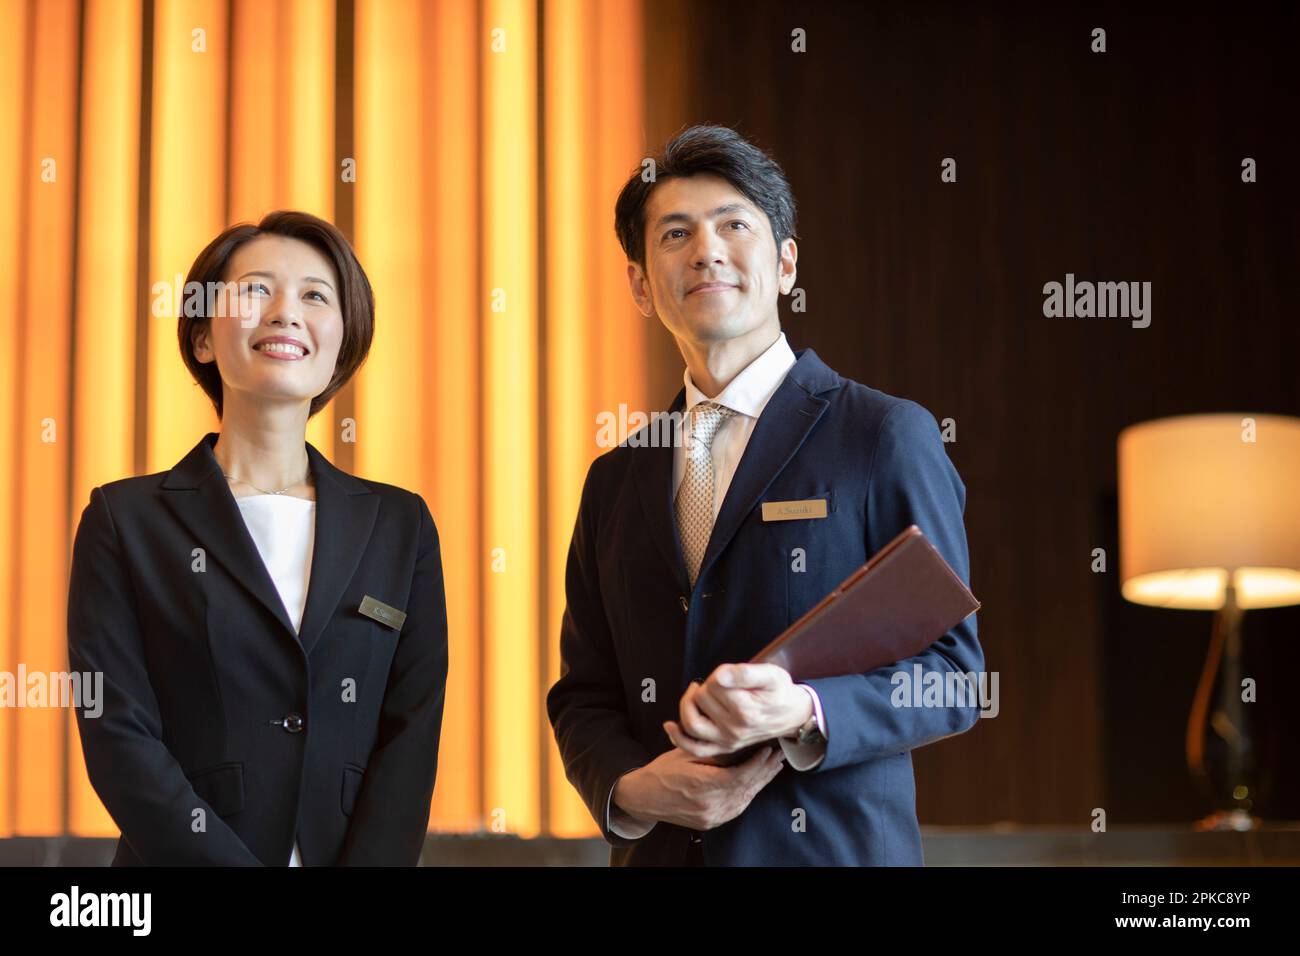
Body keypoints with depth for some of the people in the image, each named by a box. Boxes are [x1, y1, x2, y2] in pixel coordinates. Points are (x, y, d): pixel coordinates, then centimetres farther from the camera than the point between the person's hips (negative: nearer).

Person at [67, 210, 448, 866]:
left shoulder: (401, 526, 5)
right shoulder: (127, 521, -2)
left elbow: (410, 736, -3)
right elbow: (119, 738, -9)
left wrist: (372, 861, -17)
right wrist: (232, 862, -19)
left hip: (357, 851, 2)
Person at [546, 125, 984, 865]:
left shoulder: (890, 437, -5)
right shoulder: (616, 479, 10)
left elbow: (952, 675, -7)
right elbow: (583, 696, 11)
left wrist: (805, 714, -23)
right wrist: (633, 789, -9)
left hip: (833, 847, -4)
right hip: (659, 852, 4)